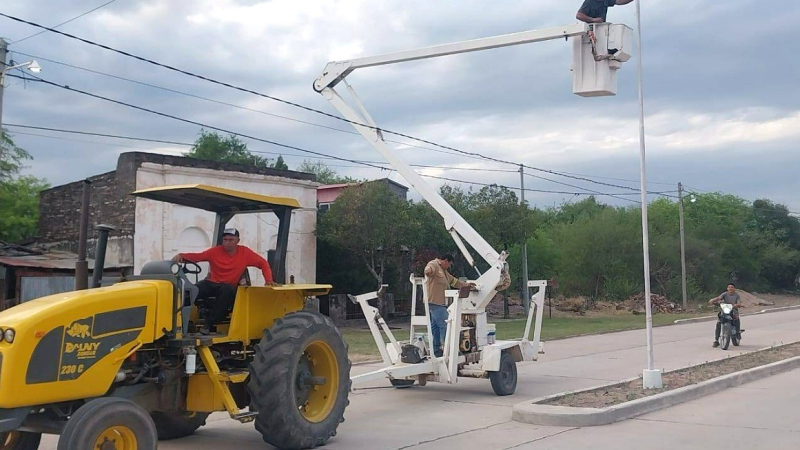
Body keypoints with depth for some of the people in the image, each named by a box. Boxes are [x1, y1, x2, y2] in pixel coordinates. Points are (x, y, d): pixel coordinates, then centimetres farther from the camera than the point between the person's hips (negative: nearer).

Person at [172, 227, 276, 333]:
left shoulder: (245, 253, -2)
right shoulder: (216, 251, -2)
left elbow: (263, 263, 3)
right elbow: (197, 256, -7)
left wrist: (268, 280, -11)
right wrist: (181, 256, -25)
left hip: (228, 286, -1)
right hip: (211, 283, 1)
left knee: (228, 290, -38)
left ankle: (209, 324, -29)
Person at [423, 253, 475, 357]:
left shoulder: (443, 271, 25)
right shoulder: (434, 265, -9)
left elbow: (453, 281, 36)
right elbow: (429, 269, -34)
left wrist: (466, 284, 36)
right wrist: (428, 271, -57)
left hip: (440, 303, 11)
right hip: (435, 302, -11)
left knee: (435, 326, 13)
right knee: (445, 325, -12)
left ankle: (436, 349, 18)